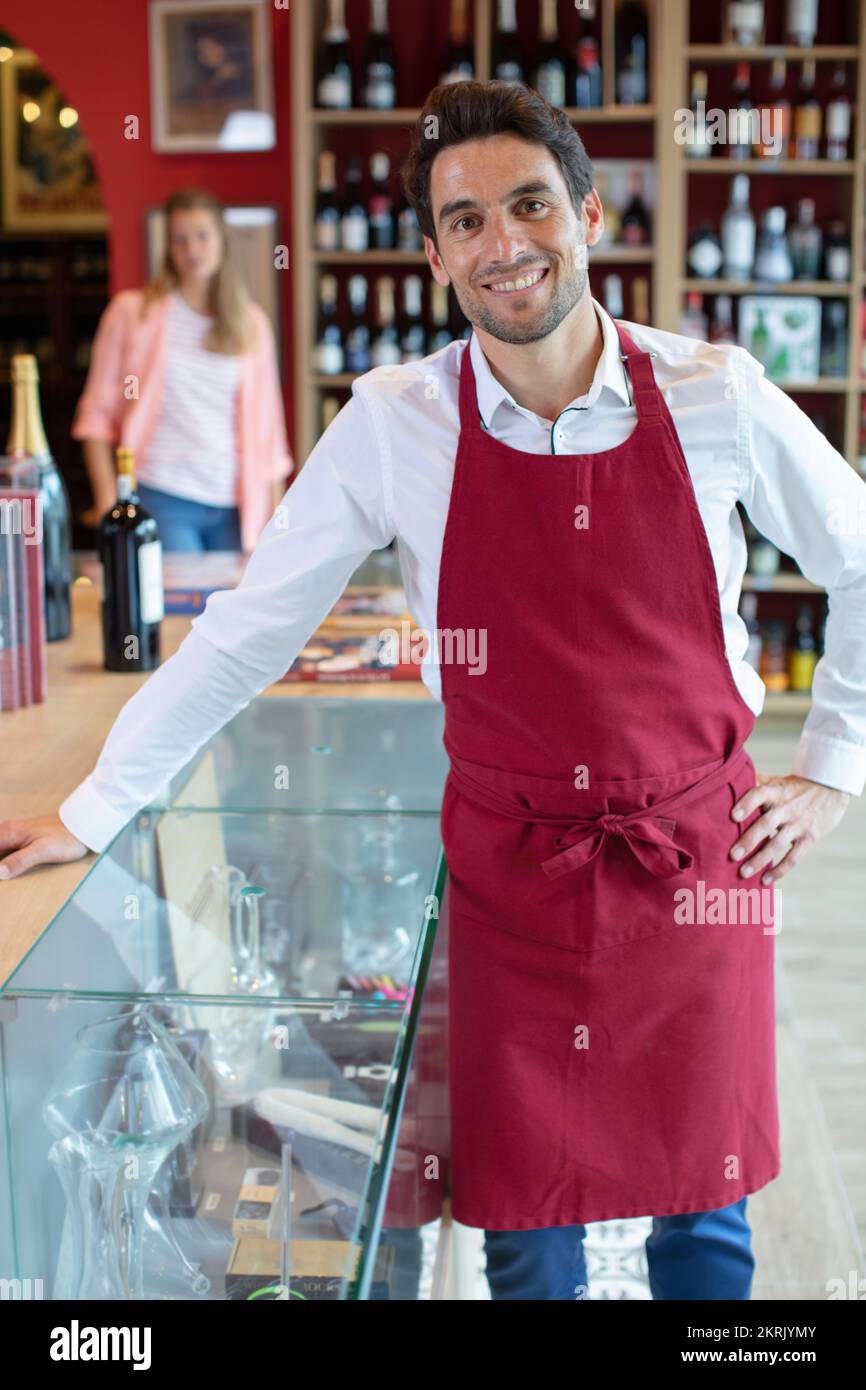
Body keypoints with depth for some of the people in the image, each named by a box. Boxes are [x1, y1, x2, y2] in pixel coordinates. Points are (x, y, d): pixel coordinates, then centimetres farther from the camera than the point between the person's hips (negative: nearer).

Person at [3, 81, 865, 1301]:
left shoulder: (715, 397, -8)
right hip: (511, 867, 0)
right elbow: (248, 633, -2)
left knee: (702, 1204, 14)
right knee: (523, 1213, 10)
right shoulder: (393, 426, -9)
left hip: (699, 855, 1)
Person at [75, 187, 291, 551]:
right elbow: (98, 413, 5)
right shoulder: (132, 312, 4)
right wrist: (107, 499, -5)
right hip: (161, 500, -3)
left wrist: (276, 518, 9)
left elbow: (266, 423, 13)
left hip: (231, 507, 3)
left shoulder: (251, 323, 12)